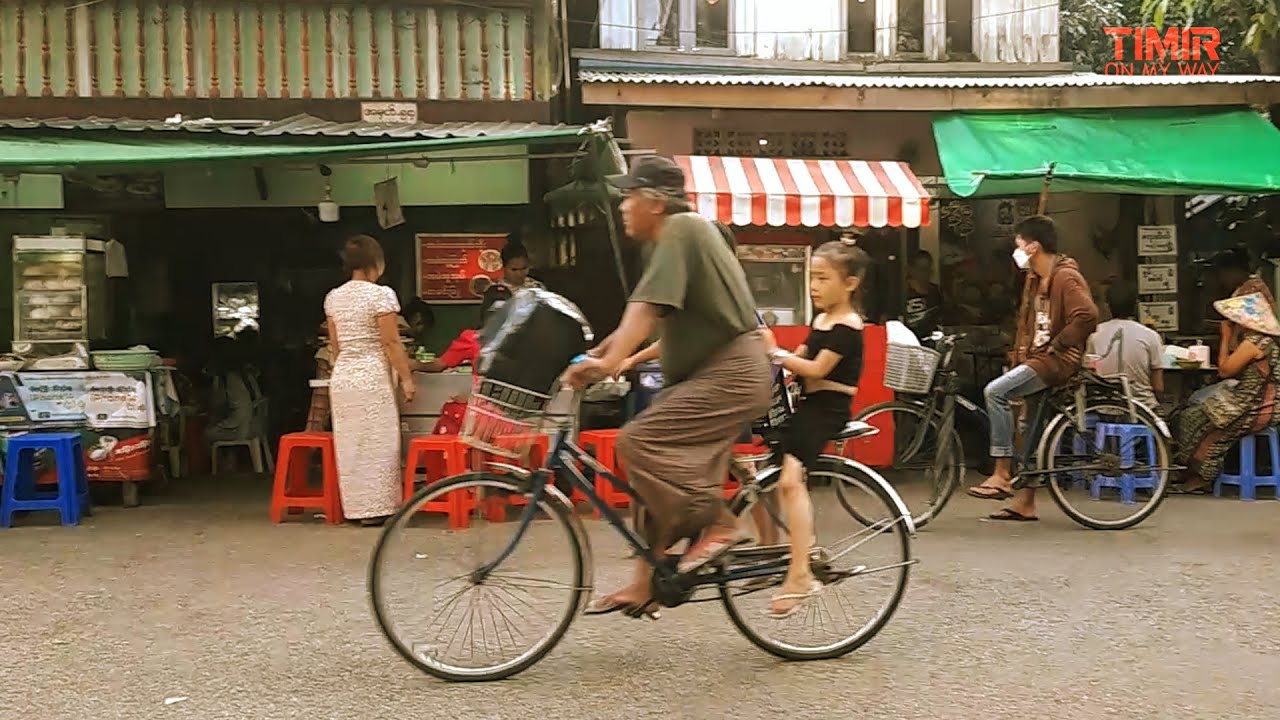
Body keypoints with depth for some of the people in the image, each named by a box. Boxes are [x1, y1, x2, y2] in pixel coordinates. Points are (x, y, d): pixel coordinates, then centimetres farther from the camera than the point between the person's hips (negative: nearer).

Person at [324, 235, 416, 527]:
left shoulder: (334, 297, 9)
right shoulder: (380, 294, -10)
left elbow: (335, 345, 15)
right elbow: (391, 343, -11)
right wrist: (406, 378, -5)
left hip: (341, 376, 7)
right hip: (372, 375, -6)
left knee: (349, 444, 11)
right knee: (377, 443, 1)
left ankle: (355, 507, 18)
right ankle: (376, 508, 4)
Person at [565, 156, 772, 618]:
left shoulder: (680, 229, -13)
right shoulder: (680, 233, 18)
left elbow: (647, 307, -26)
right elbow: (645, 314, 19)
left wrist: (610, 361, -34)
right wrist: (598, 353, 13)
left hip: (729, 373, -11)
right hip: (711, 373, 11)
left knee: (640, 441, -22)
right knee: (659, 460, 9)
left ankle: (717, 525, -10)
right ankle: (644, 585, 15)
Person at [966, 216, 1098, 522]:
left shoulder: (1066, 277, -13)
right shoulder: (1035, 279, 17)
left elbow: (1087, 315, -26)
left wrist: (1056, 345, -18)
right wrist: (1020, 356, 10)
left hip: (1057, 360, -10)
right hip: (1037, 359, 10)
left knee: (996, 391, -24)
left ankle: (1002, 474, -19)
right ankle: (1025, 502, 18)